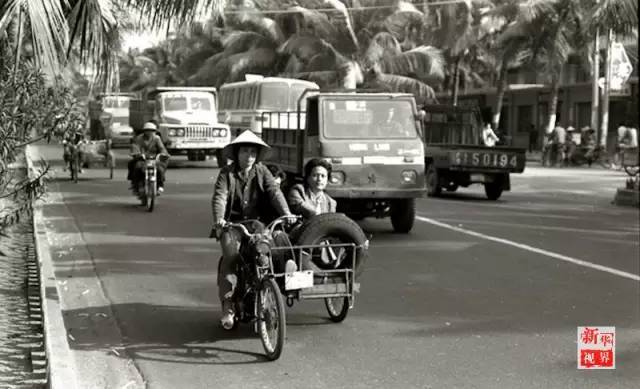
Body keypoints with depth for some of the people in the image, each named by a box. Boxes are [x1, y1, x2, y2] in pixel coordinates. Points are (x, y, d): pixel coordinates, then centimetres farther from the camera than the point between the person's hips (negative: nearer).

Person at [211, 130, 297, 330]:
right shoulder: (227, 173, 3)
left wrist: (286, 213, -22)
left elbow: (274, 192, -5)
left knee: (281, 240, -28)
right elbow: (219, 197, -11)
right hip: (232, 223, -2)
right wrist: (218, 218, -31)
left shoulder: (261, 171, 9)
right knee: (231, 254, -26)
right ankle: (227, 306, -21)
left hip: (257, 222, 2)